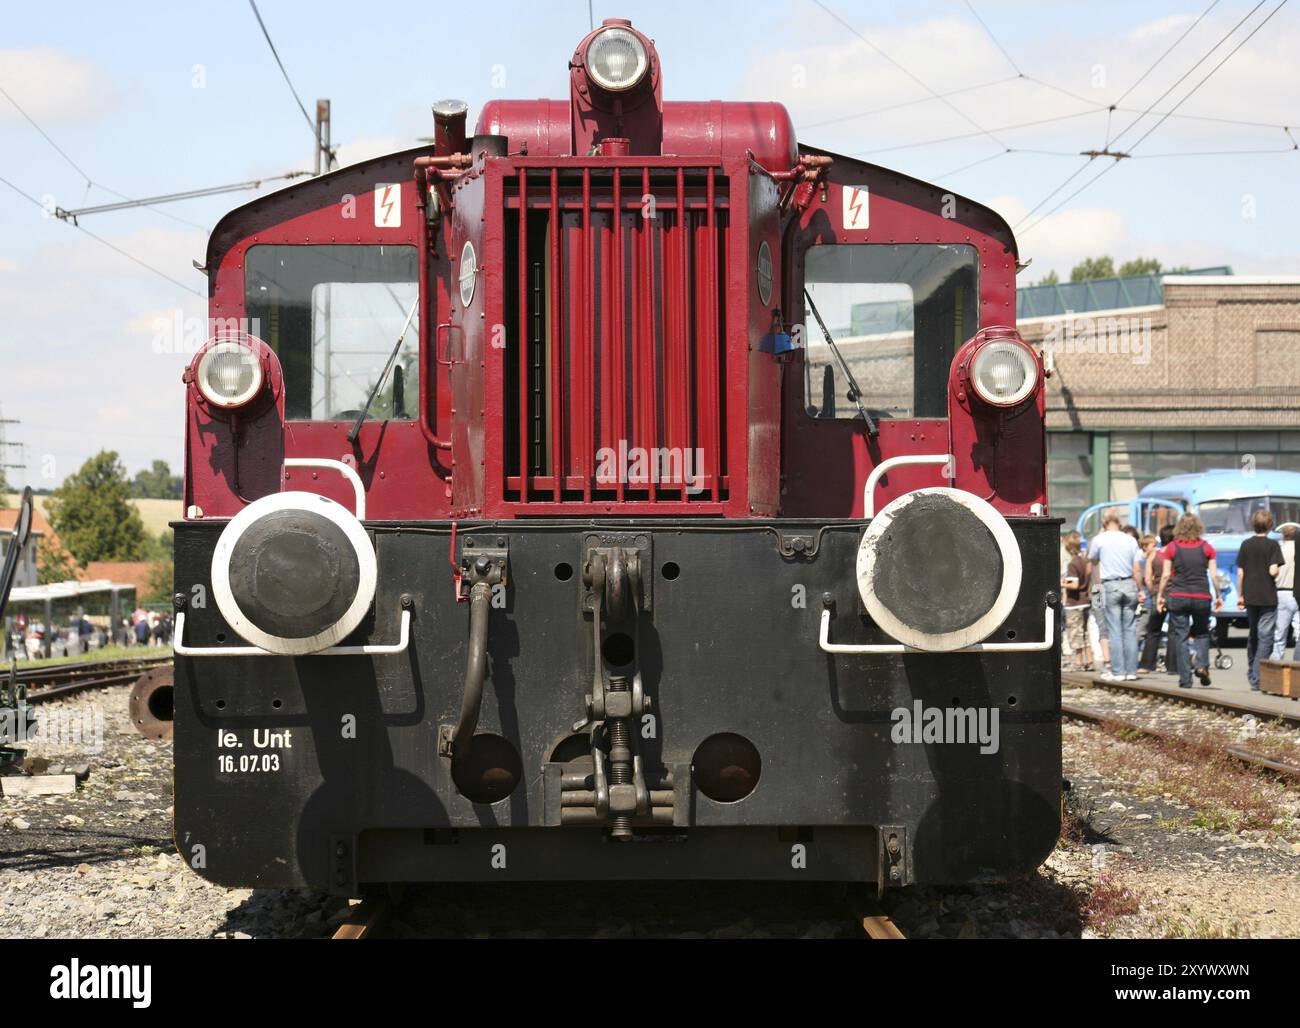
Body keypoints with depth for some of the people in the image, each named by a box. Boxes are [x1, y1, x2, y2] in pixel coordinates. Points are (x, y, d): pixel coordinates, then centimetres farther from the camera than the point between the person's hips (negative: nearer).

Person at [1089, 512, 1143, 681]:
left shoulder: (1099, 539, -1)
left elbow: (1093, 560, 16)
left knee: (1115, 630, -1)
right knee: (1130, 629, 6)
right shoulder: (1130, 540, 5)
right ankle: (1131, 670, 6)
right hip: (1129, 585, 2)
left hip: (1110, 585, -2)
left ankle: (1118, 671, -3)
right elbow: (1137, 569, 3)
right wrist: (1139, 589, 9)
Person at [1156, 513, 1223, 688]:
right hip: (1202, 597, 1)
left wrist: (1160, 595, 7)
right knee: (1202, 633, 19)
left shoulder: (1172, 547, 0)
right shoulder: (1206, 548, 2)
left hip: (1178, 597, -1)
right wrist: (1218, 596, 10)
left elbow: (1166, 574, -1)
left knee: (1181, 638, 3)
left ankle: (1185, 679, 1)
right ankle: (1202, 664, -4)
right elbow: (1214, 575, 1)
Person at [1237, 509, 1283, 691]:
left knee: (1253, 635, 20)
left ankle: (1251, 673, 29)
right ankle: (1257, 679, -11)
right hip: (1268, 598, -5)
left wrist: (1241, 595, 13)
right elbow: (1273, 570, -17)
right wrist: (1279, 570, 6)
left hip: (1250, 597, 5)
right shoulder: (1272, 545, -9)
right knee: (1265, 638, -3)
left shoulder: (1246, 545, 4)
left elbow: (1240, 573, 5)